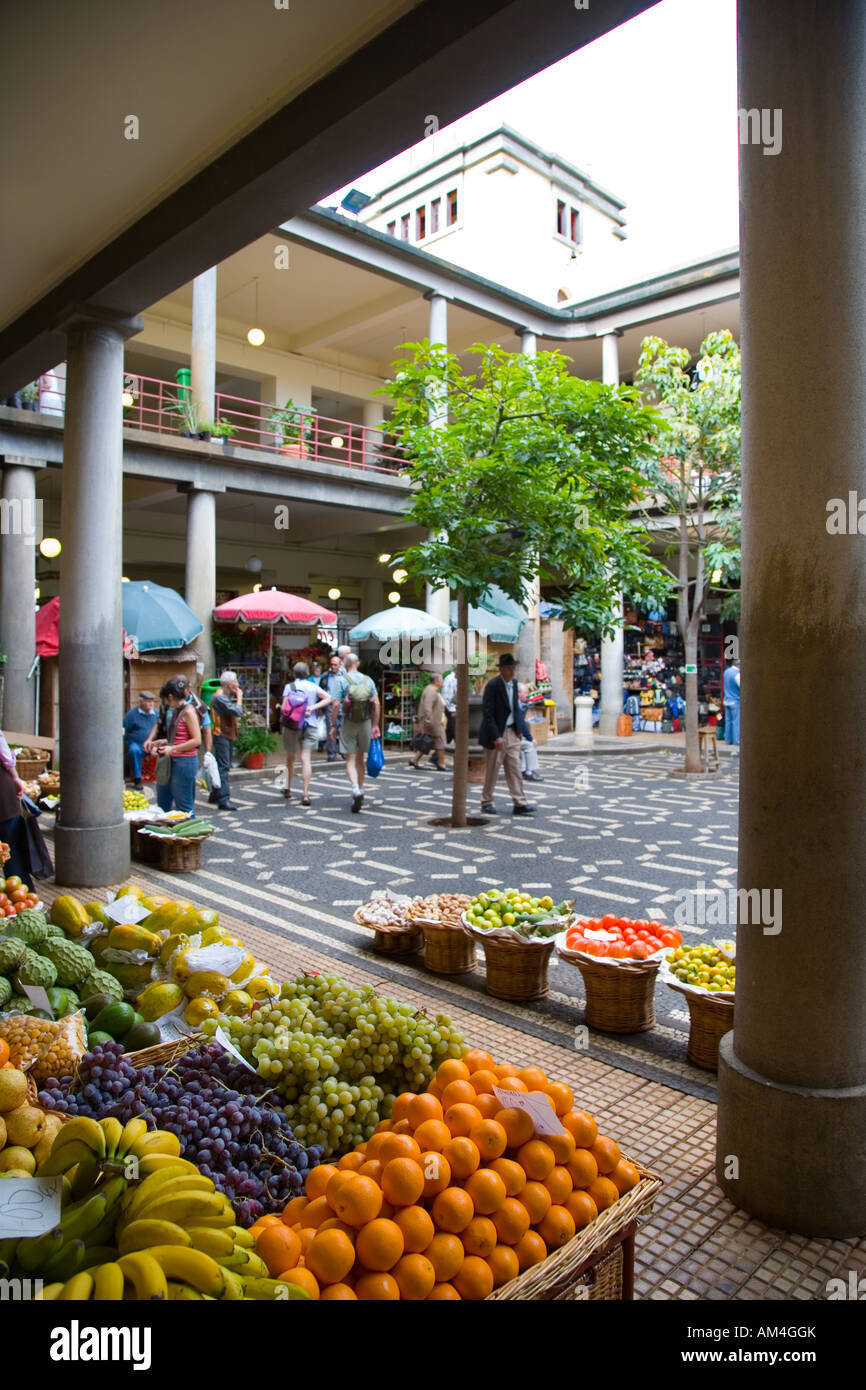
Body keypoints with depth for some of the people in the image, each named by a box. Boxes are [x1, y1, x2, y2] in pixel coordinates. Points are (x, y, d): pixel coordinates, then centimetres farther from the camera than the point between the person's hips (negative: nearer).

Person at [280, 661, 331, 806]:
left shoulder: (289, 687, -2)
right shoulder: (313, 687, 3)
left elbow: (284, 708, -10)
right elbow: (328, 698, -8)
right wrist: (313, 707, -11)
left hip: (291, 727, 0)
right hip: (310, 726, 0)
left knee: (290, 759, 17)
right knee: (306, 759, -4)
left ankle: (288, 789, 25)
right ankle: (305, 794, -13)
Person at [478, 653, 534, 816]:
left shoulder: (514, 683, 7)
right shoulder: (492, 685, -17)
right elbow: (487, 714, -20)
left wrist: (519, 730, 12)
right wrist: (496, 737, -23)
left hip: (512, 732, 7)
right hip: (496, 733, -7)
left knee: (514, 769, 4)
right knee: (492, 770, 4)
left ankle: (519, 804, 5)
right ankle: (486, 802, 19)